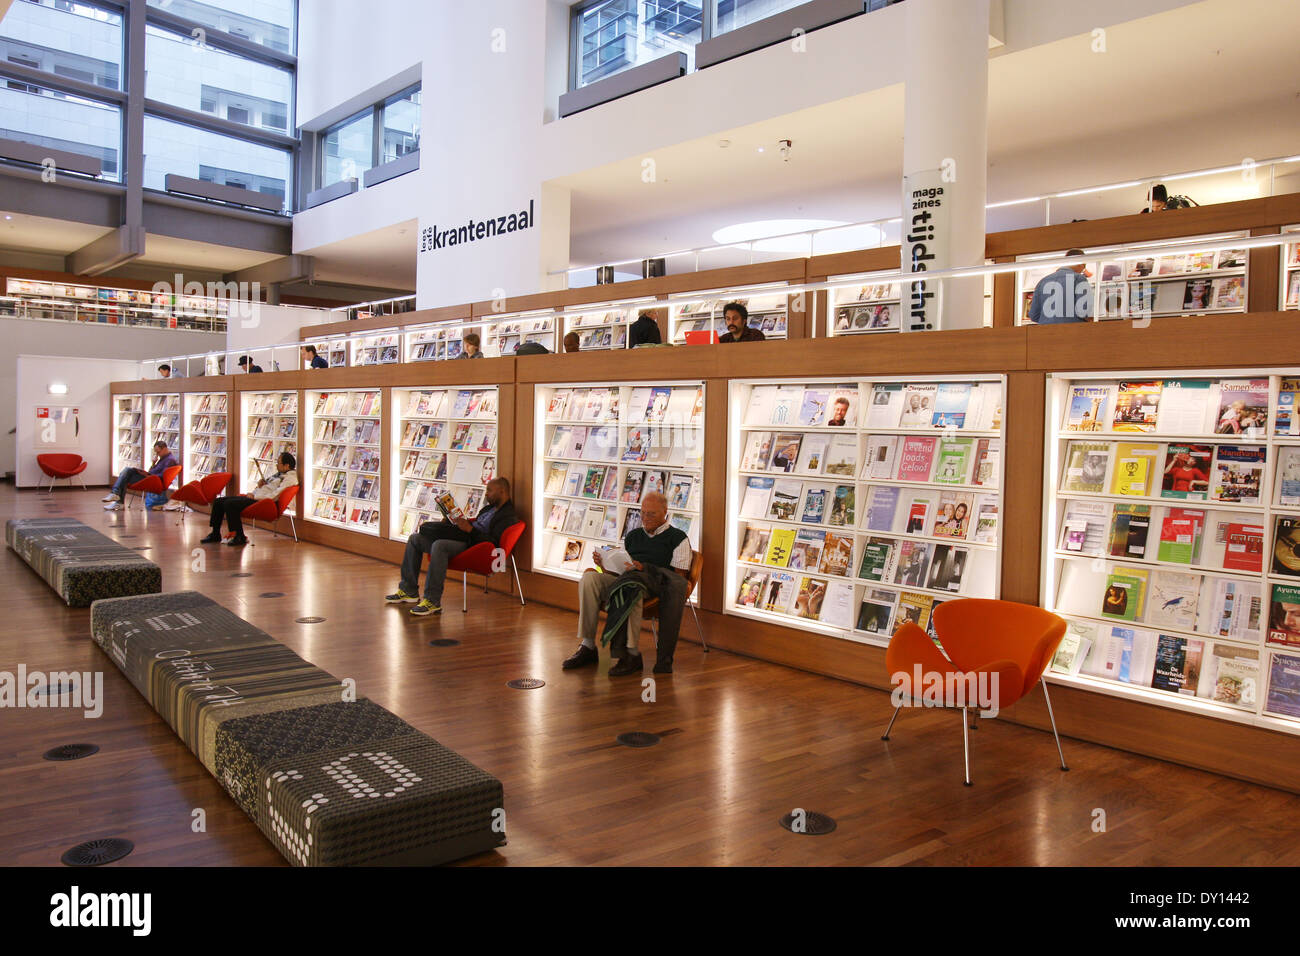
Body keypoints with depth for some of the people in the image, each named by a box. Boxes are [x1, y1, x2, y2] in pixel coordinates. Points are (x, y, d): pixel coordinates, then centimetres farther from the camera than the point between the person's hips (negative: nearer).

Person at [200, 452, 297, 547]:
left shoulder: (290, 478, -10)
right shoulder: (278, 474, 21)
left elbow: (274, 495, -20)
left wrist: (255, 497, -17)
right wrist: (260, 485, 8)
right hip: (254, 497, 10)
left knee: (229, 504, -26)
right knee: (218, 502, 5)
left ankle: (240, 537, -17)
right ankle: (215, 535, 12)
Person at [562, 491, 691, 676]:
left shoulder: (678, 538, 10)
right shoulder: (632, 536, 27)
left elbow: (678, 576, -2)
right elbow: (617, 570, 23)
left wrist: (644, 568, -13)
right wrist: (604, 564, -1)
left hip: (655, 587, -5)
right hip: (624, 581, 5)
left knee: (630, 580, -39)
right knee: (589, 578, -22)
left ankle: (631, 653, -37)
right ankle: (587, 646, -25)